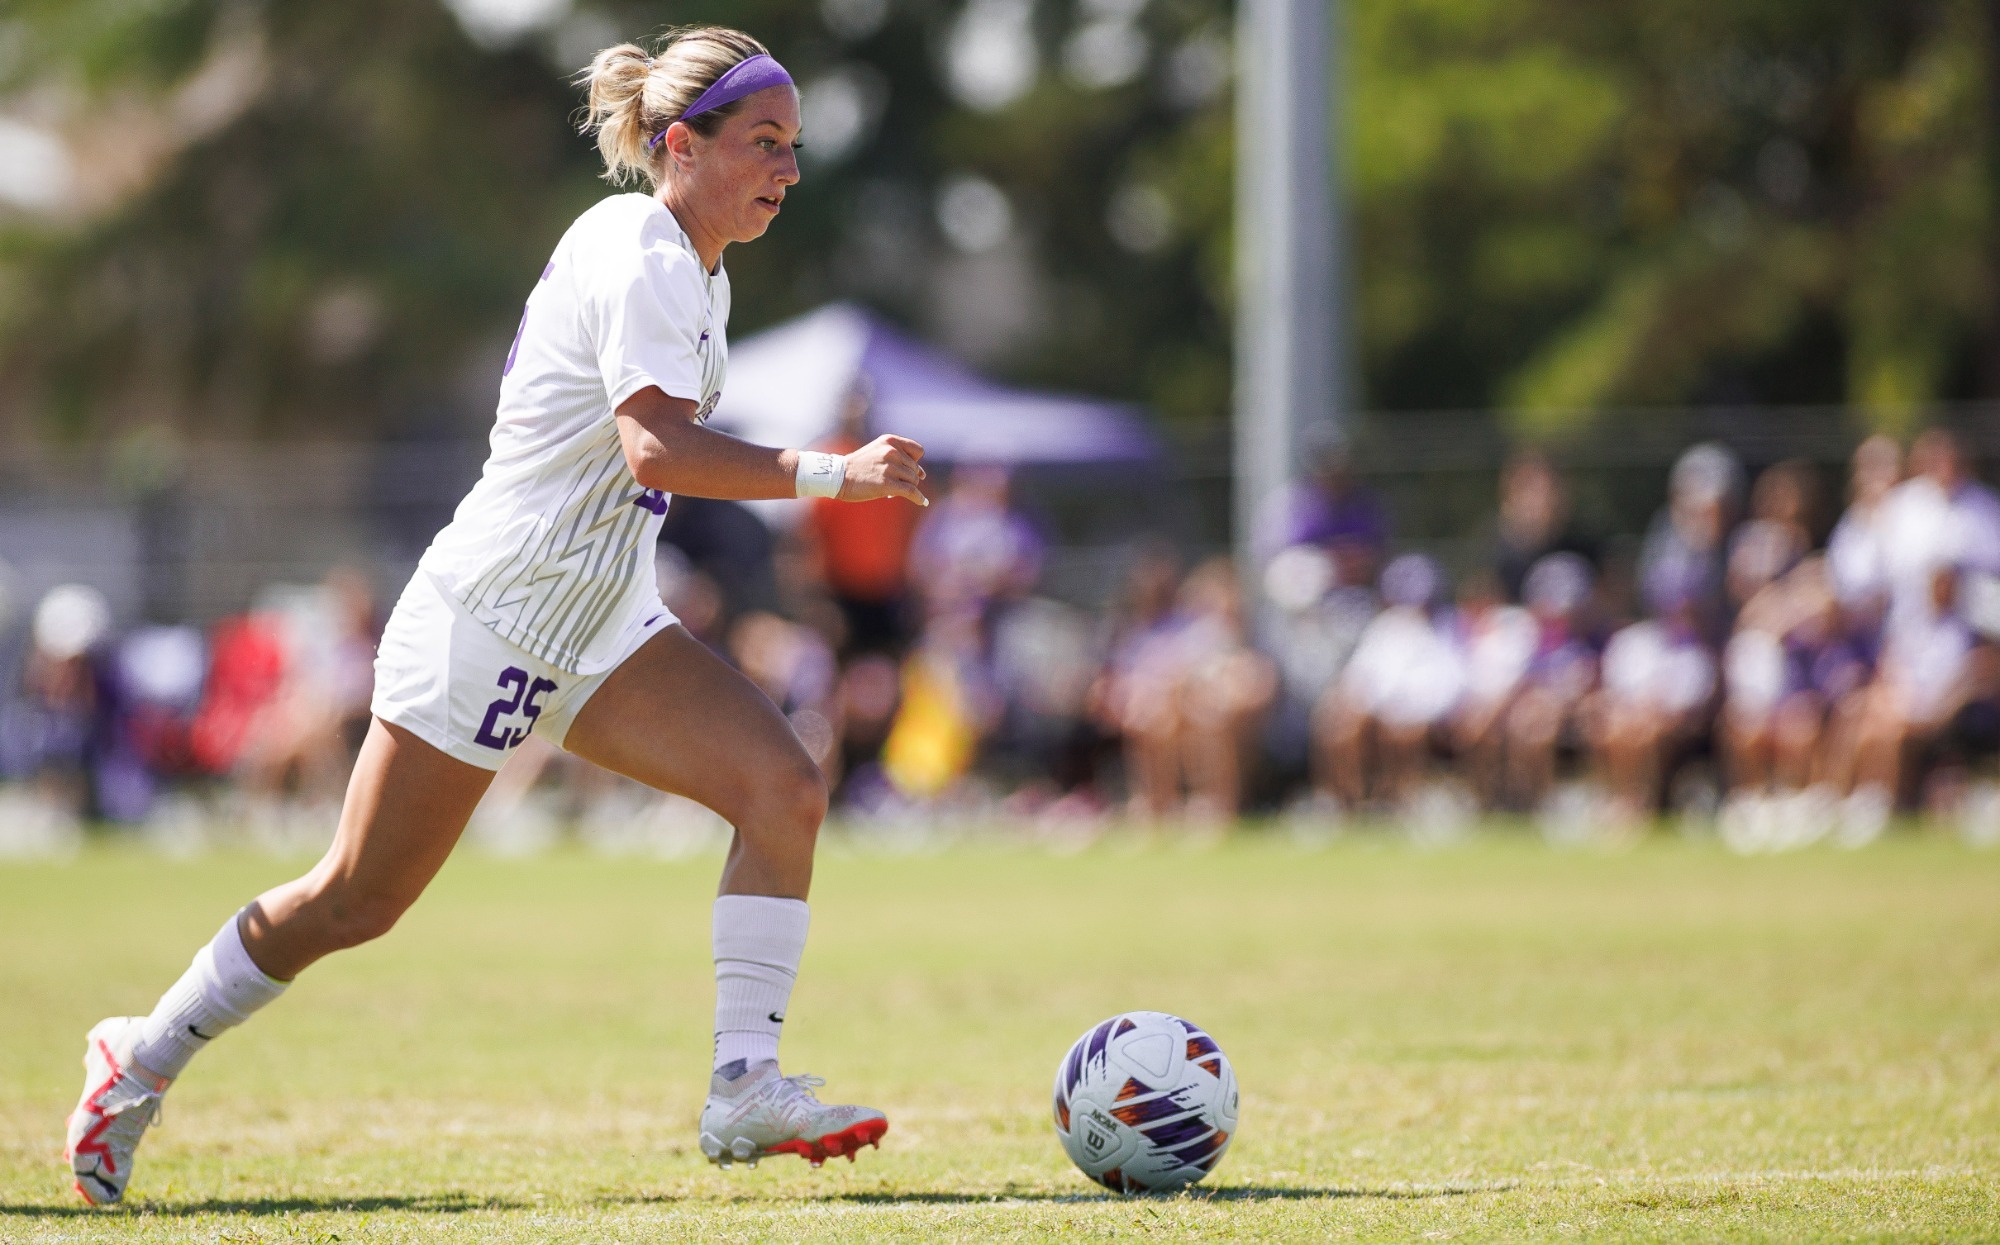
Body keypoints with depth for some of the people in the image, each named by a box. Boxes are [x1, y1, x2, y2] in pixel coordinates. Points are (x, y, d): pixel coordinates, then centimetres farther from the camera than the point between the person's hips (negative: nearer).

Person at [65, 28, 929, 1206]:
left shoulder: (696, 271, 9)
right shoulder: (640, 261, -20)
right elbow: (656, 450, -35)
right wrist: (825, 476, -39)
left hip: (601, 626, 9)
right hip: (490, 615, -9)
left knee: (786, 787, -12)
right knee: (357, 902, 1)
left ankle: (745, 1086, -14)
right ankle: (142, 1058, 20)